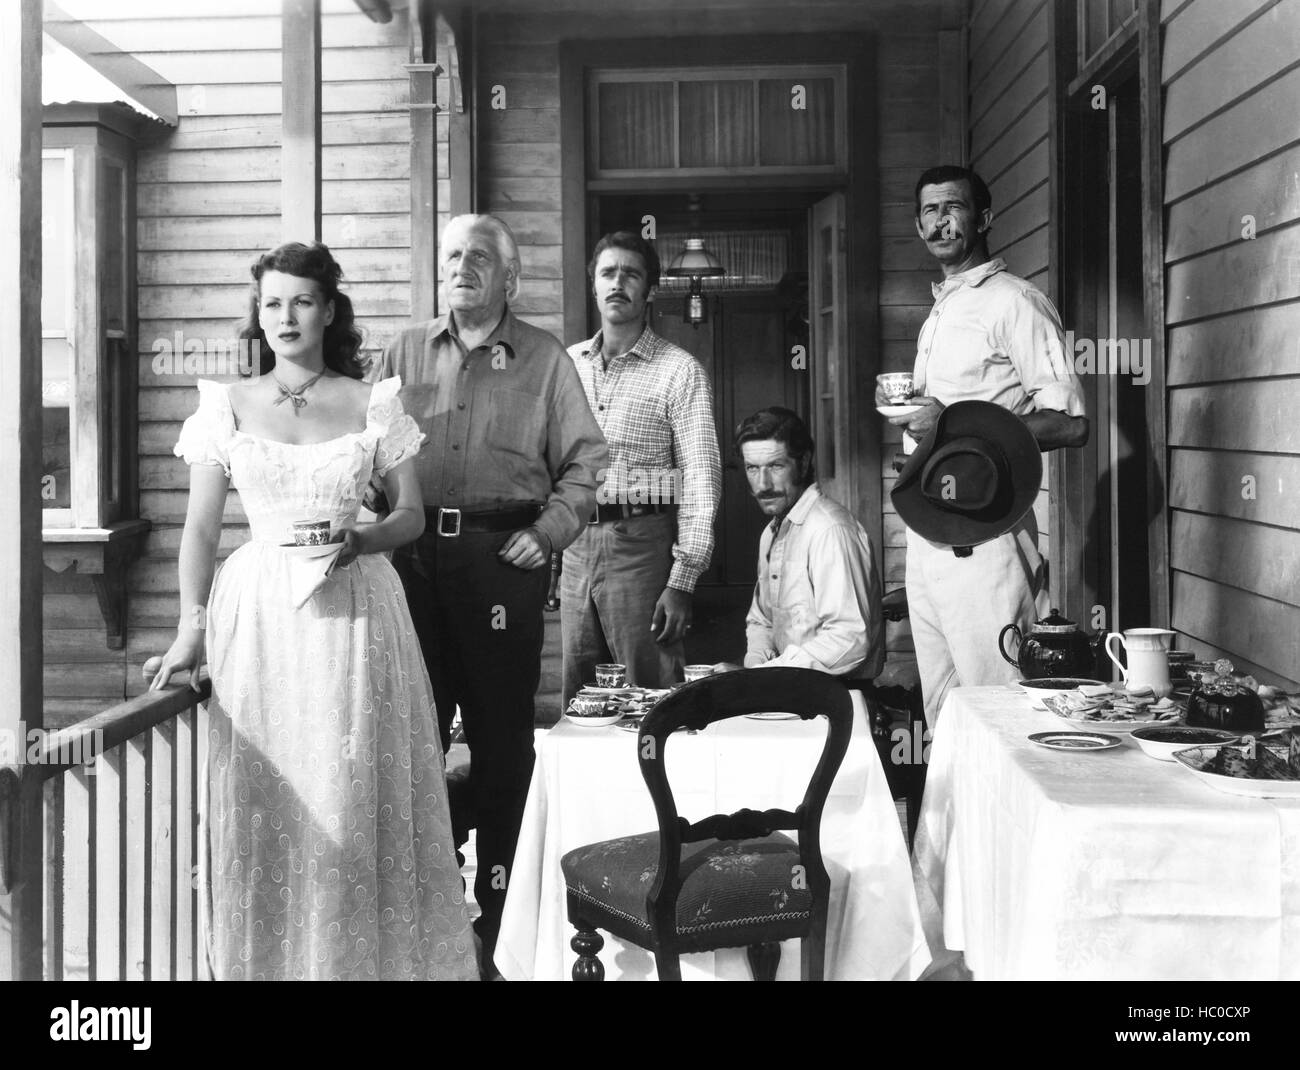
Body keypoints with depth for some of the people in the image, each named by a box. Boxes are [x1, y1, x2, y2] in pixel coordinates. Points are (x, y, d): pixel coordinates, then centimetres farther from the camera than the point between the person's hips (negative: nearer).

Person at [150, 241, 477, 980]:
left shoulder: (373, 404, 4)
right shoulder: (227, 408, 6)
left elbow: (411, 514, 7)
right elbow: (201, 528, 5)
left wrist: (361, 540, -13)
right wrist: (191, 629, -3)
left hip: (355, 612, 0)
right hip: (258, 613, 1)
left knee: (357, 792, 1)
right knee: (263, 799, 2)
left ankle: (367, 953, 16)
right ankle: (268, 956, 16)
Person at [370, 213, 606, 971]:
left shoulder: (544, 359, 6)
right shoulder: (406, 353, 13)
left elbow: (584, 460, 3)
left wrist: (548, 532, -8)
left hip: (505, 556, -2)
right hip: (412, 556, 3)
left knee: (502, 731, 4)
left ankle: (500, 905, 17)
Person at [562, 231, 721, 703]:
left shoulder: (679, 371, -3)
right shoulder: (567, 363, 12)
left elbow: (701, 479, -7)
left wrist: (682, 581, -14)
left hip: (641, 543, -4)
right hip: (575, 545, 5)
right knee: (576, 702, 10)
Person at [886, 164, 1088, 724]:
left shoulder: (1015, 301, -7)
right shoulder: (939, 310, 20)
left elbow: (1069, 423, -14)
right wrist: (901, 405, 9)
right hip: (927, 529, 9)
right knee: (939, 711, 12)